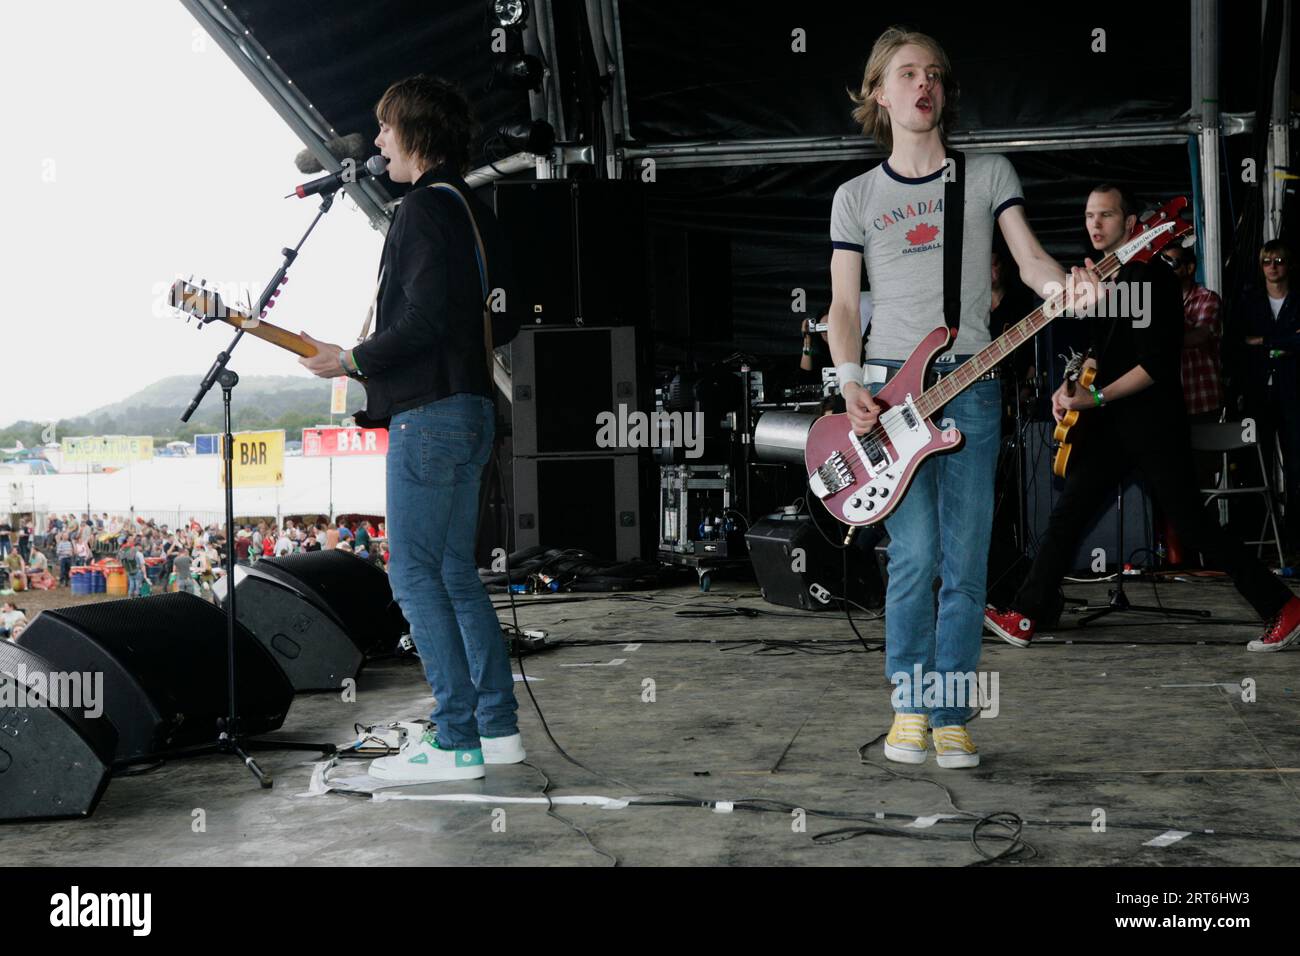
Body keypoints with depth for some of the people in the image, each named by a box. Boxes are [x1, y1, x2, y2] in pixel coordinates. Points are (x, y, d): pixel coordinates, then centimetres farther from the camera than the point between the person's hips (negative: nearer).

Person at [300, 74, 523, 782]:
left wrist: (352, 361, -9)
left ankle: (456, 743, -5)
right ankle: (497, 728, 16)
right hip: (471, 409, 10)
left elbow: (423, 318, -21)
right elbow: (501, 321, 21)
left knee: (415, 576, -6)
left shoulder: (425, 208, -11)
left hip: (428, 415, -10)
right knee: (455, 574, 13)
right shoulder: (475, 211, 19)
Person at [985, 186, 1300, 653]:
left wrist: (1096, 398, -21)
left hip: (1154, 424, -8)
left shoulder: (1151, 275, -14)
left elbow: (1157, 365, -20)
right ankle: (1024, 616, 6)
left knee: (1191, 525, -5)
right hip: (1111, 423, 8)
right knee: (1068, 513, 4)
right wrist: (1073, 384, 7)